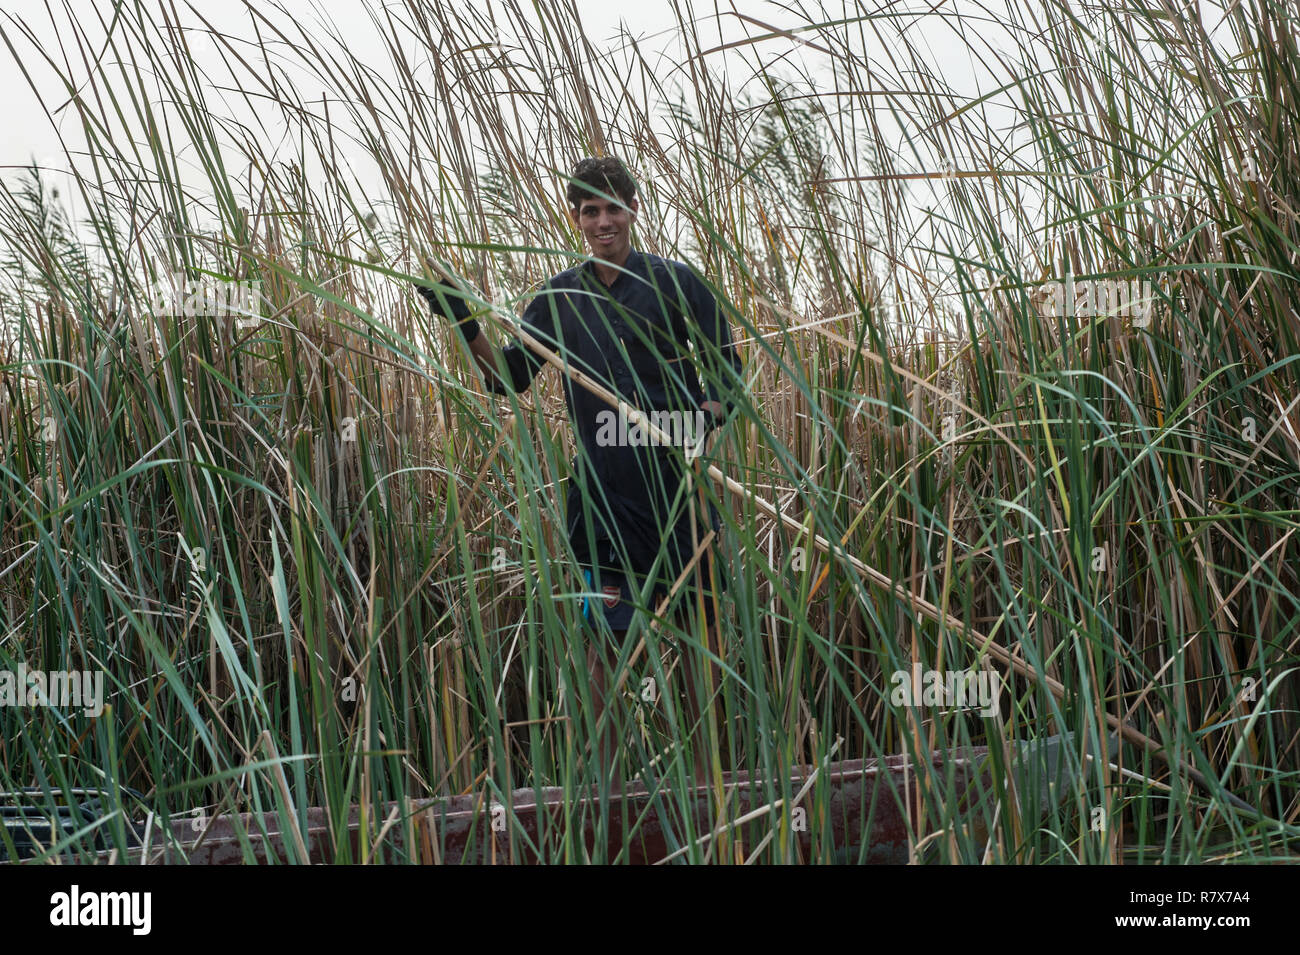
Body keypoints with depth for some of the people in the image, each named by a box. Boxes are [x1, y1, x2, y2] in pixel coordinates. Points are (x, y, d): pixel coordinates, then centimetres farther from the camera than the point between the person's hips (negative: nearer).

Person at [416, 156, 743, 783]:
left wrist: (702, 423, -14)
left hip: (681, 481, -1)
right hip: (604, 489, 2)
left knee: (698, 625, 5)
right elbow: (507, 378, 14)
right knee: (604, 636, -1)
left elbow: (728, 369, 4)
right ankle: (604, 779, 7)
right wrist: (466, 325, -1)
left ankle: (705, 773, 18)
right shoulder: (560, 297, 10)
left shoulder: (674, 281, 1)